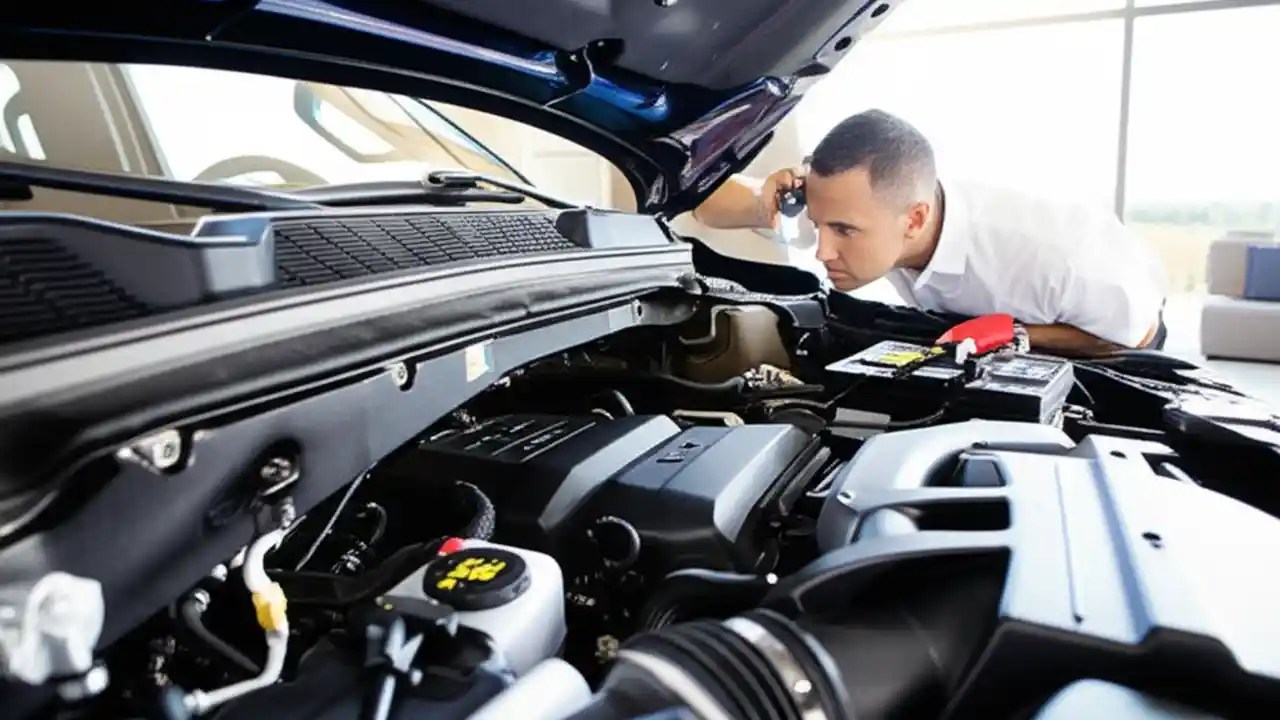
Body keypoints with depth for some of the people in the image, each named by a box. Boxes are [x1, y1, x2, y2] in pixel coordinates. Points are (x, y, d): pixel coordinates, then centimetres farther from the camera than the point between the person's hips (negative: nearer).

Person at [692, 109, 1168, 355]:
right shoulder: (847, 208, -34)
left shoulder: (1049, 255, -47)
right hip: (982, 330, 4)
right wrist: (761, 210, -50)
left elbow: (1138, 332, -26)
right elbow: (706, 201, -28)